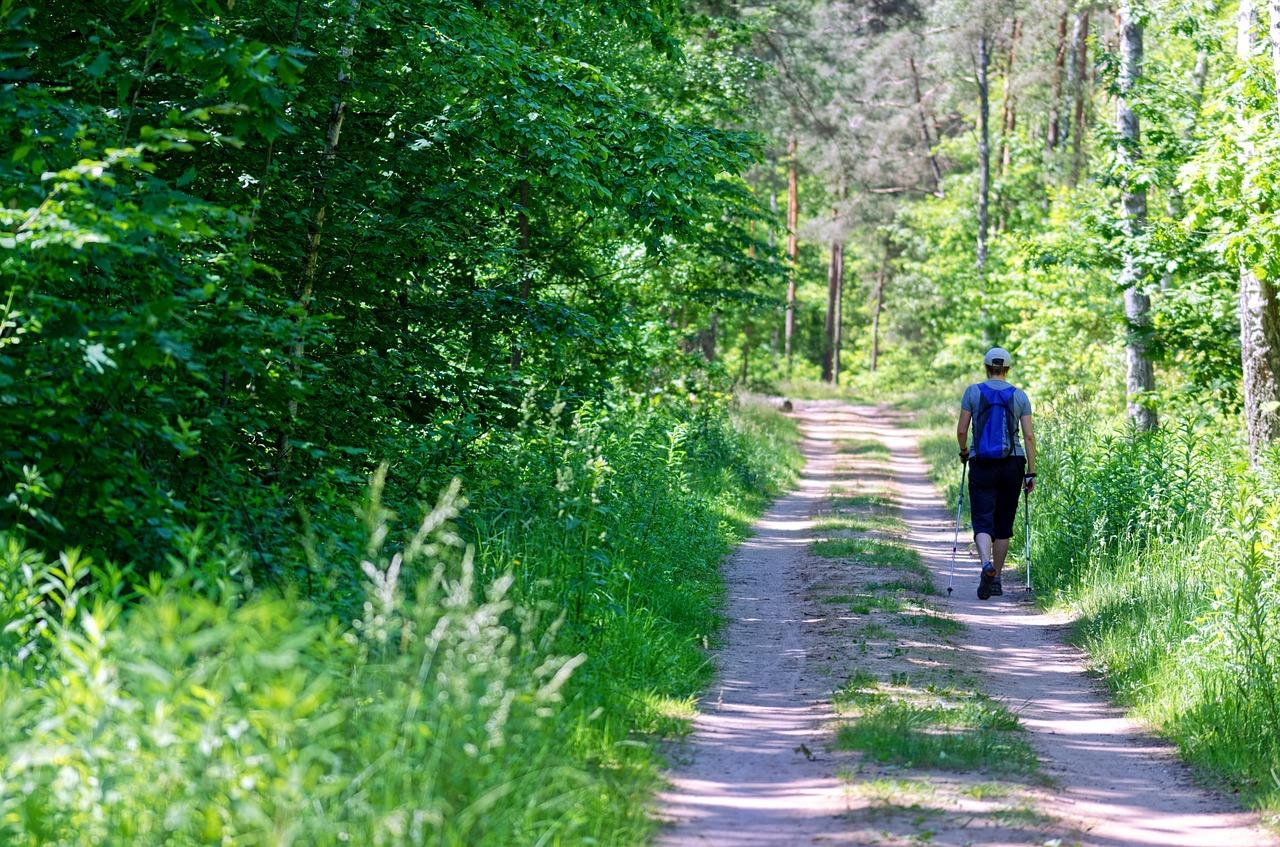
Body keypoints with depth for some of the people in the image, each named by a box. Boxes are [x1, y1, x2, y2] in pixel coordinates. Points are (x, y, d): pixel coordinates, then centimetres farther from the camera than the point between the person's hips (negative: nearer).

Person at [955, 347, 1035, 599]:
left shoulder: (973, 392, -1)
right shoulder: (1020, 396, 2)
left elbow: (961, 431, -2)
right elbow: (1029, 436, -2)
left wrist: (964, 451, 18)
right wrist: (1031, 472, 3)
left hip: (981, 465, -2)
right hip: (1012, 465, 2)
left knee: (983, 522, -3)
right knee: (1003, 524, 14)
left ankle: (987, 564, -31)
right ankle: (996, 579, 20)